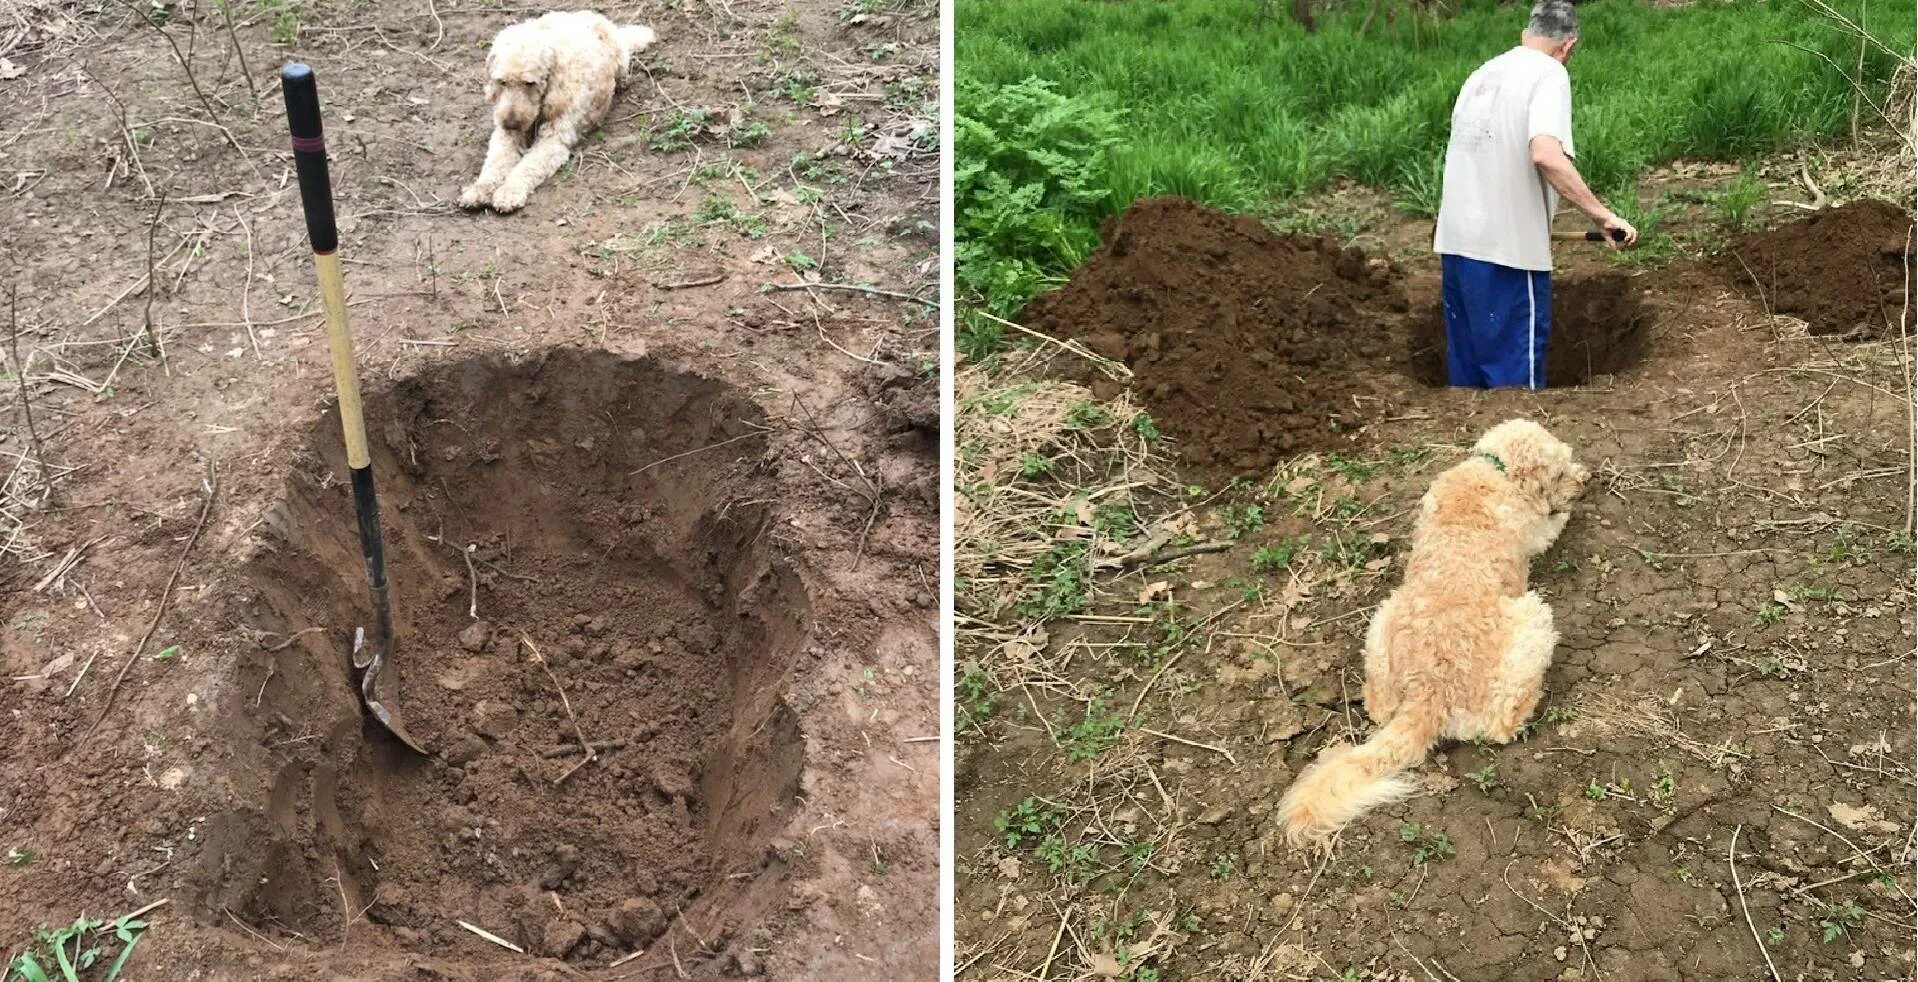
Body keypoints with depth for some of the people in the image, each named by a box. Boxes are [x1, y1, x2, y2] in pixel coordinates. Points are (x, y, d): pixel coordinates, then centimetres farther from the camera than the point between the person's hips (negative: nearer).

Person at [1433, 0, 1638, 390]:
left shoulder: (1484, 72, 15)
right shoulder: (1549, 74, -8)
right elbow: (1546, 155, -25)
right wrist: (1603, 215, -19)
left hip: (1456, 240, 7)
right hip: (1507, 245, -7)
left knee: (1468, 365, 15)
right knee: (1514, 371, 0)